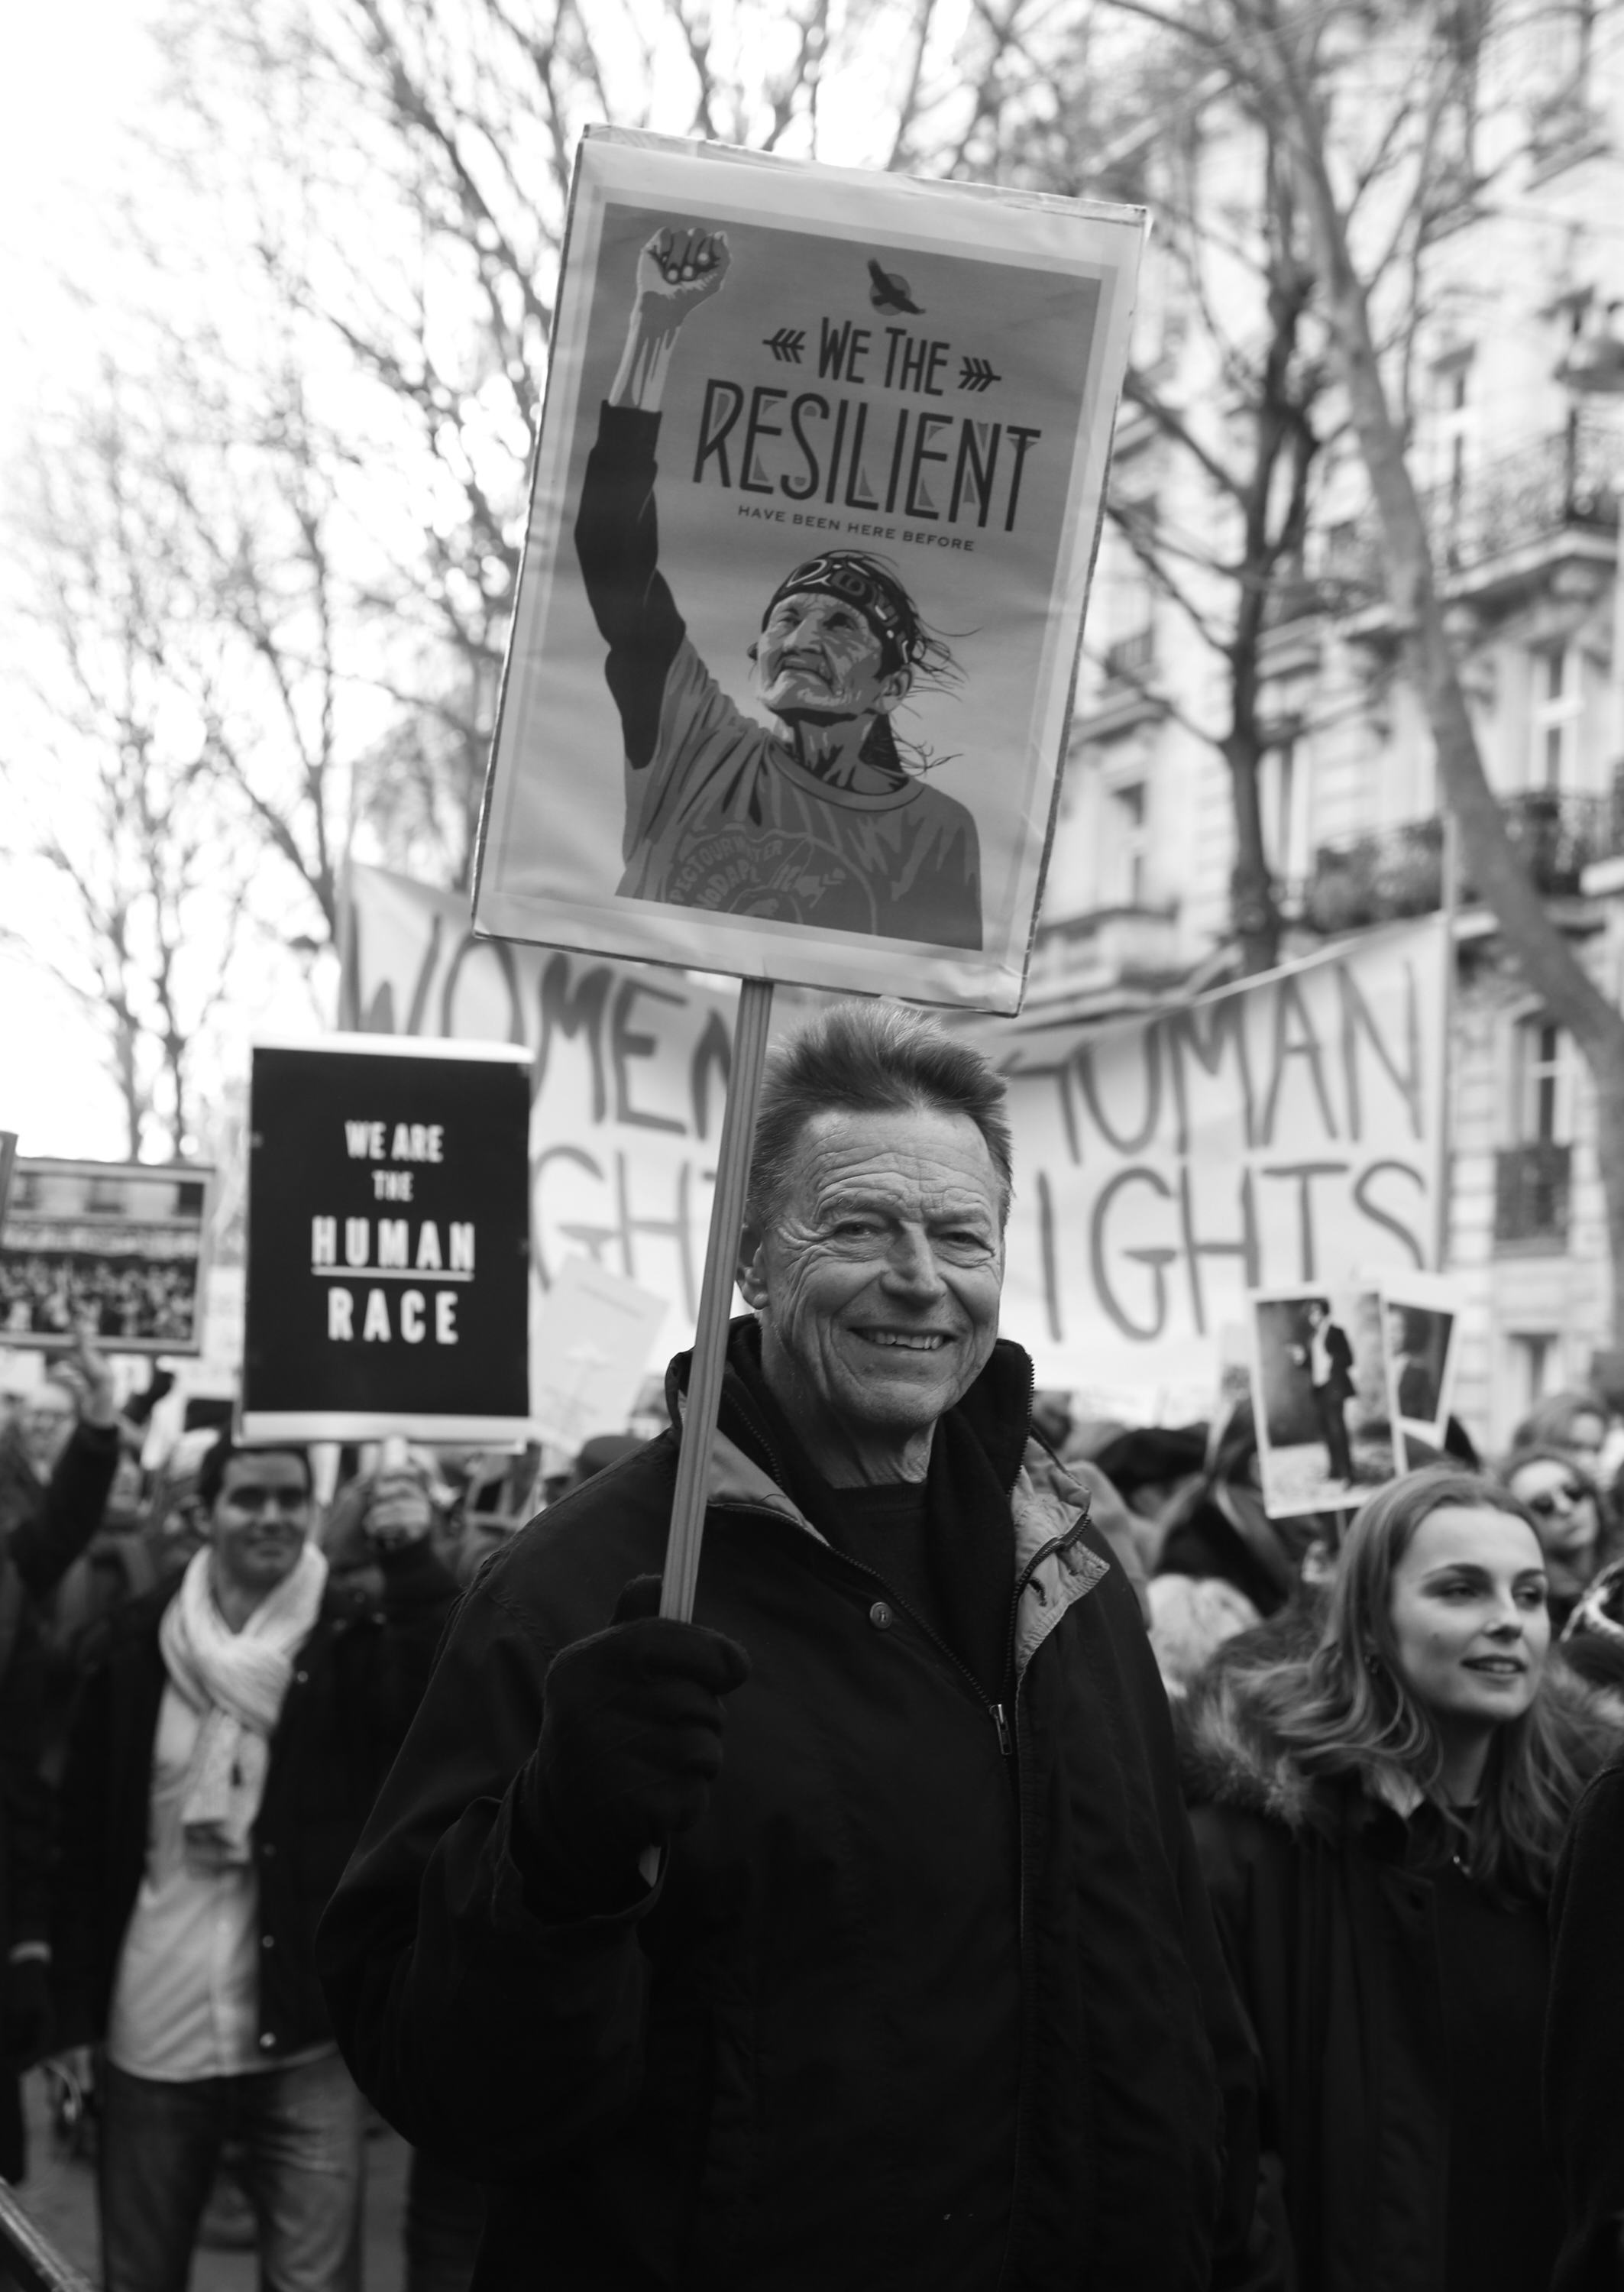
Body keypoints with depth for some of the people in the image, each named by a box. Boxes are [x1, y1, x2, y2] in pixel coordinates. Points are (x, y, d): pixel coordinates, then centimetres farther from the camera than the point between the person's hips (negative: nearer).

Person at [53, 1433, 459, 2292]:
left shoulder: (354, 1636, -3)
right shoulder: (137, 1640, 0)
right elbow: (86, 1831, 4)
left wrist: (412, 1566, -27)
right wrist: (74, 2008, 4)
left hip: (303, 2032, -2)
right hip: (152, 2028, 2)